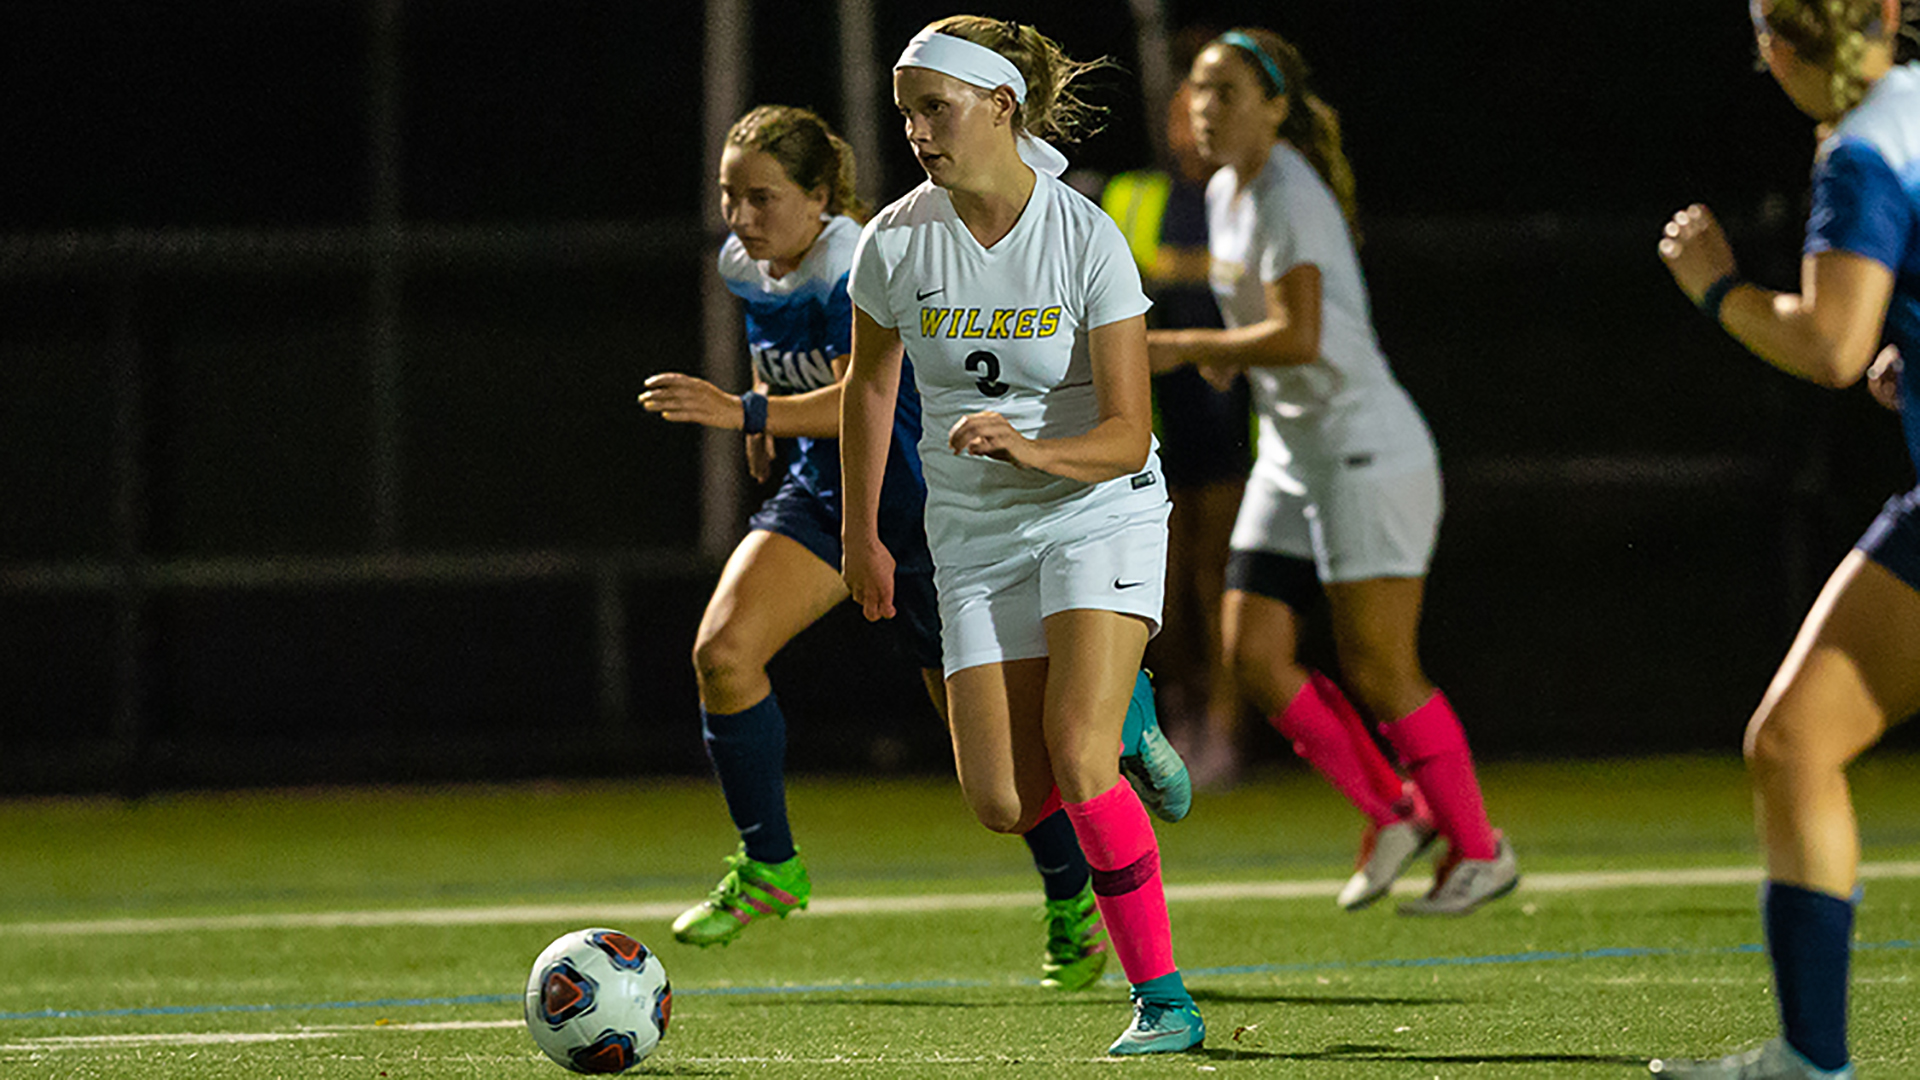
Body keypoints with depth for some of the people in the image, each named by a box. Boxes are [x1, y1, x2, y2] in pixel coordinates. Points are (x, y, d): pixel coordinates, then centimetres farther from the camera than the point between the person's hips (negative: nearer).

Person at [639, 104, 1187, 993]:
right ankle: (767, 867, -2)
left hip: (923, 502, -7)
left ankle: (1074, 904, 25)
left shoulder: (855, 268, -25)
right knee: (721, 650, -16)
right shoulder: (746, 264, 0)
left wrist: (747, 413, -48)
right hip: (823, 493, 7)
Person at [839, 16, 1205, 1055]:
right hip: (976, 538, 4)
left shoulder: (1087, 239, -16)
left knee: (1075, 755, -23)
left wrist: (1029, 450, -35)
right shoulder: (895, 244, -7)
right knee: (1004, 804, -7)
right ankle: (1114, 759, 30)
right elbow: (868, 387, 12)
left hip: (1099, 513, -4)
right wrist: (861, 534, 17)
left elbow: (1126, 435, -16)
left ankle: (1163, 1000, -12)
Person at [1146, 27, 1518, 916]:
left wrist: (1184, 347, -22)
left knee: (1377, 673, -7)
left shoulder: (1288, 195, -17)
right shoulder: (1227, 193, 11)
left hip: (1367, 451, -9)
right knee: (1255, 658, 0)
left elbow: (1300, 336, -28)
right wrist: (1226, 351, 6)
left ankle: (1478, 848, 6)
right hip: (1293, 457, 9)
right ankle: (1393, 812, 12)